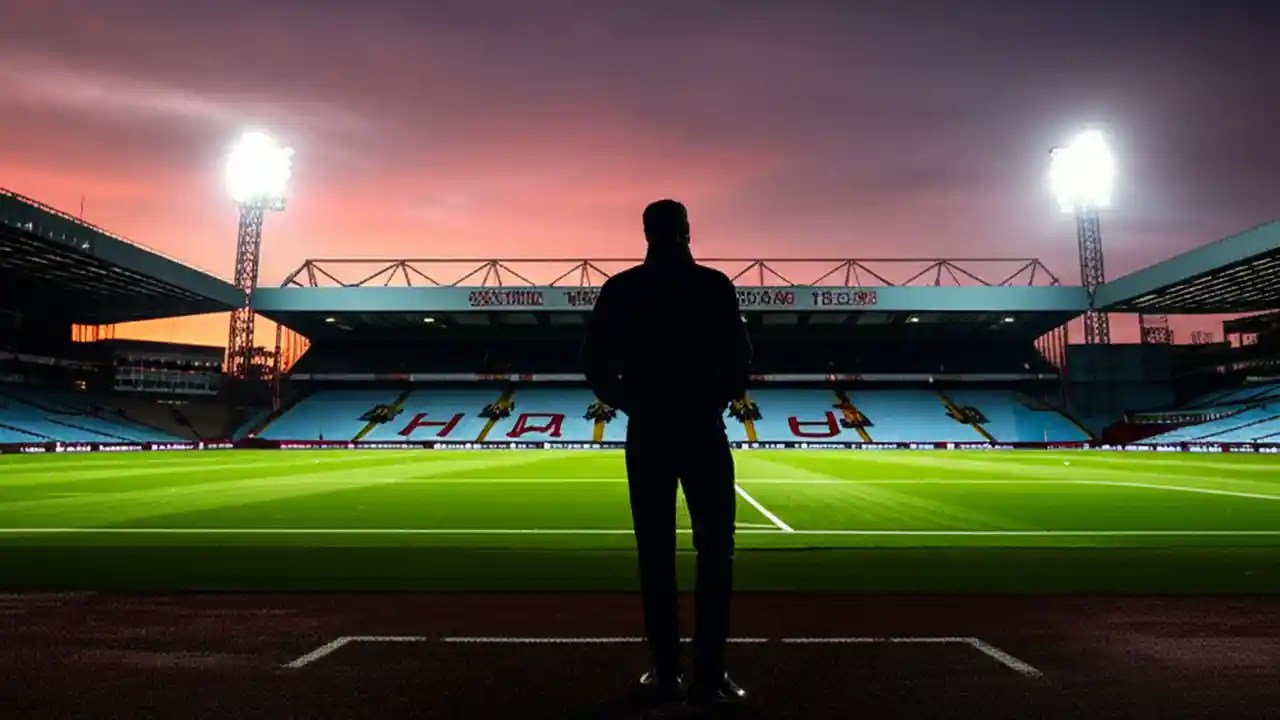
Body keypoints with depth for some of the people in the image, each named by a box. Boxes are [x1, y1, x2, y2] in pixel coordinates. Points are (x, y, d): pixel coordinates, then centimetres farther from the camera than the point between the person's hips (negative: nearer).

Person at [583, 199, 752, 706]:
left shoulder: (622, 289, 1)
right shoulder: (714, 285, -3)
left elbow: (594, 359, 0)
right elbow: (739, 357, -4)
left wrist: (626, 403, 11)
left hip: (647, 434, 2)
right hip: (703, 431, -2)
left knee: (655, 553, 8)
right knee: (714, 551, 5)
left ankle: (665, 672, 14)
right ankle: (708, 677, 6)